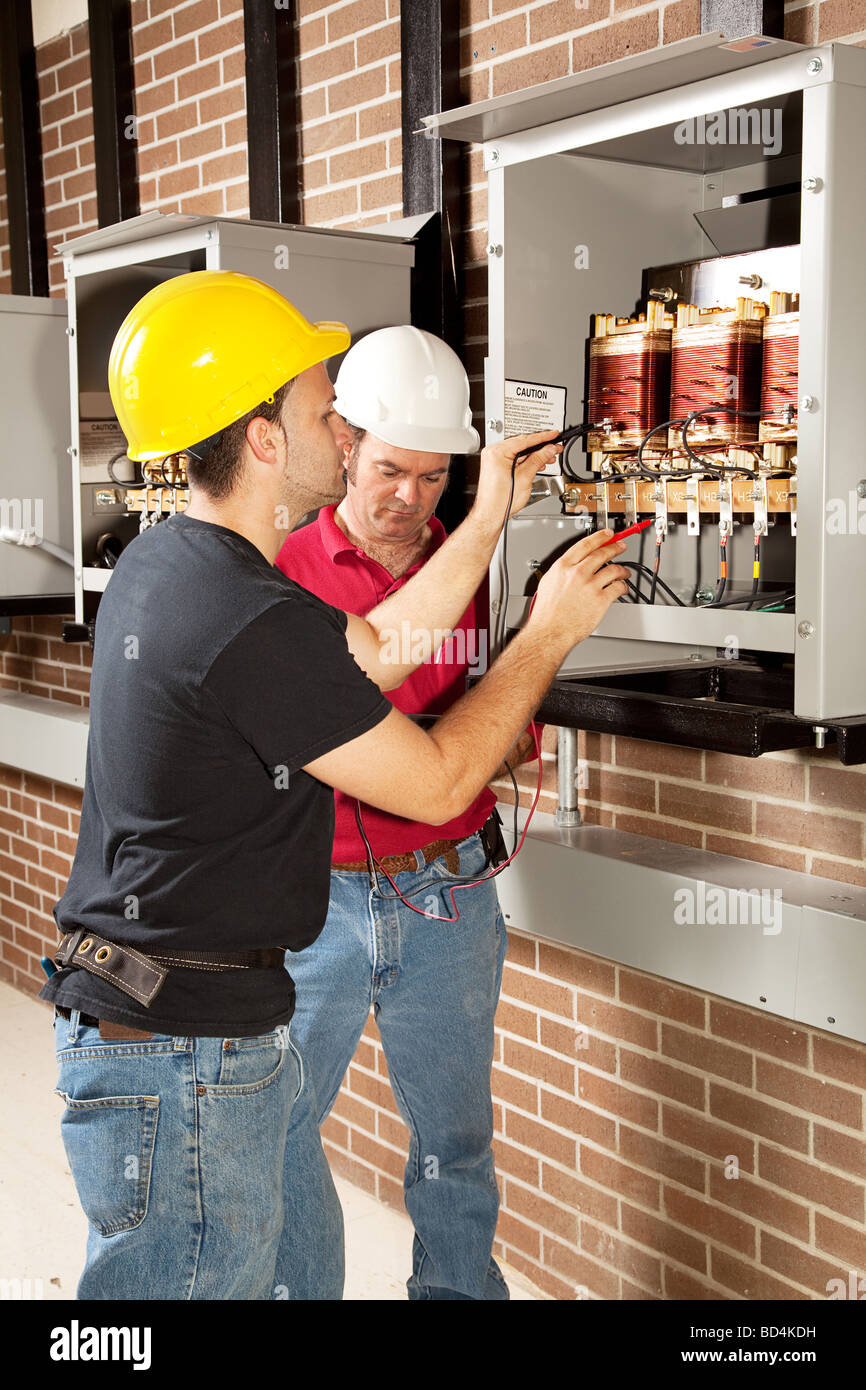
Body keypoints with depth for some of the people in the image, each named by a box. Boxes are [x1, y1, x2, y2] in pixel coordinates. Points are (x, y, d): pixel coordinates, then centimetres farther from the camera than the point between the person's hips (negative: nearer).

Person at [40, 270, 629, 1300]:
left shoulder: (162, 564, 6)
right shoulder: (257, 623, -25)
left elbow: (374, 653, 14)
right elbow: (438, 782, -13)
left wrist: (488, 519, 16)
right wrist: (551, 630, -2)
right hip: (181, 1058, -10)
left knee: (302, 1267, 22)